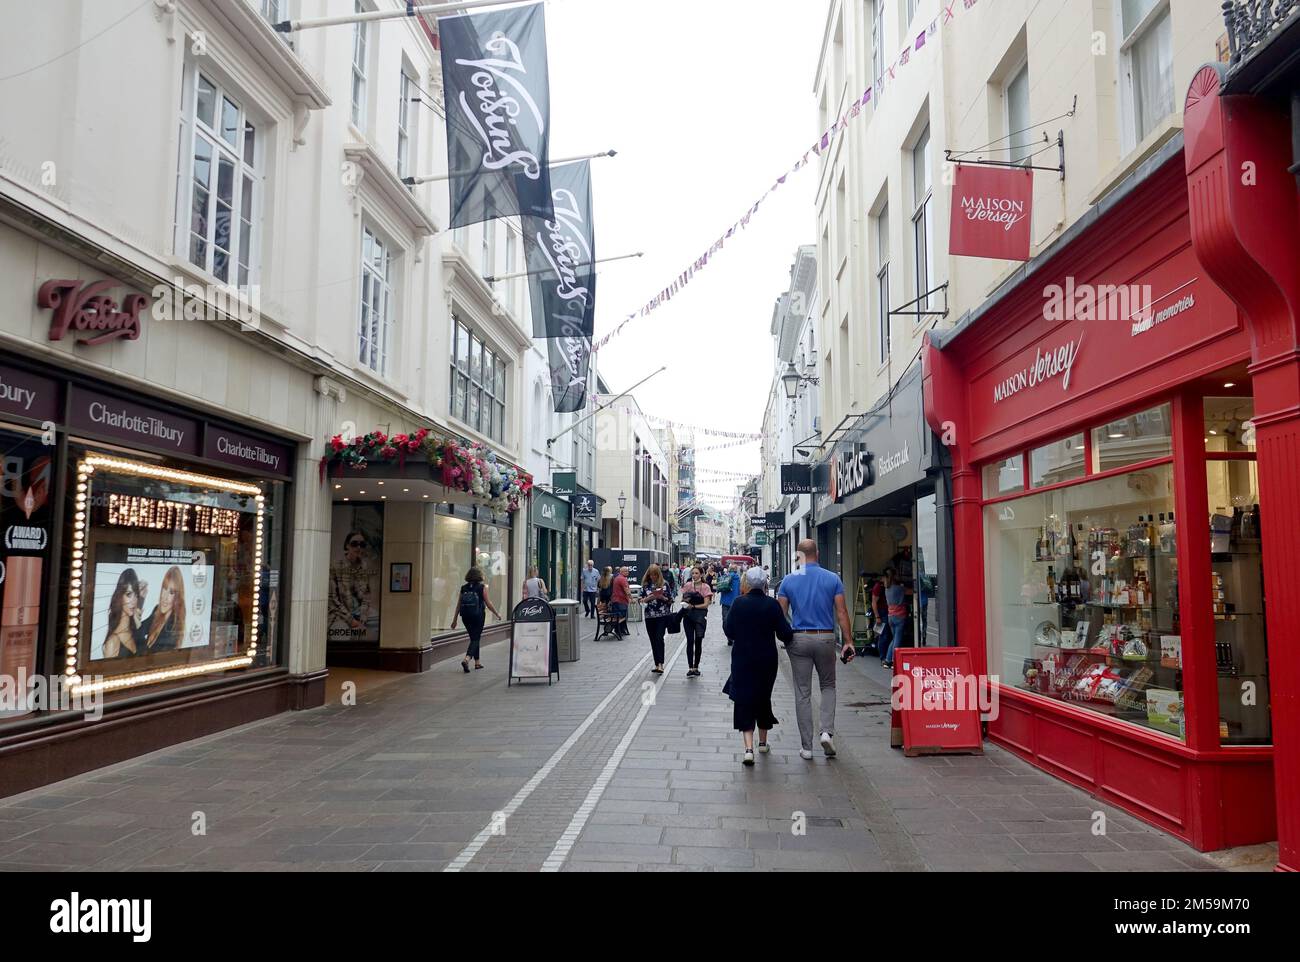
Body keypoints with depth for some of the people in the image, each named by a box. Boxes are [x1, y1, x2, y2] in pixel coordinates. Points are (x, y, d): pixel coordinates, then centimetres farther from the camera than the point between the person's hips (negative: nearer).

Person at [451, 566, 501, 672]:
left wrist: (455, 619, 12)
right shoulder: (482, 587, -7)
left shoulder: (464, 588, 5)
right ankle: (466, 658, -23)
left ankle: (477, 662, 26)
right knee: (475, 638, 0)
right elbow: (488, 603, -5)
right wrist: (497, 613, 7)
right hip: (478, 616, -5)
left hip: (466, 616, 5)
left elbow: (459, 605, 6)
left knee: (474, 638, 19)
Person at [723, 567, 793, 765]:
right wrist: (789, 635, 14)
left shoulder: (739, 603, -9)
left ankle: (749, 748, -14)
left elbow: (729, 631, -3)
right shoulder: (772, 604, -8)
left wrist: (725, 620, 16)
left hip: (742, 660, -1)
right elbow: (785, 633, -8)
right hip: (767, 660, 2)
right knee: (763, 698, 20)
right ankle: (763, 742, 33)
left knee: (744, 700, 1)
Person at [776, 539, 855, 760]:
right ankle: (827, 731, 1)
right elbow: (841, 612, -3)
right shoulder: (832, 578, -2)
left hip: (799, 639, 0)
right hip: (826, 638, 0)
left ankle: (806, 747, 9)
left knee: (803, 693, 6)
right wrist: (848, 641, 1)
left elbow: (781, 613, -1)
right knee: (828, 686, 19)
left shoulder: (789, 580, -1)